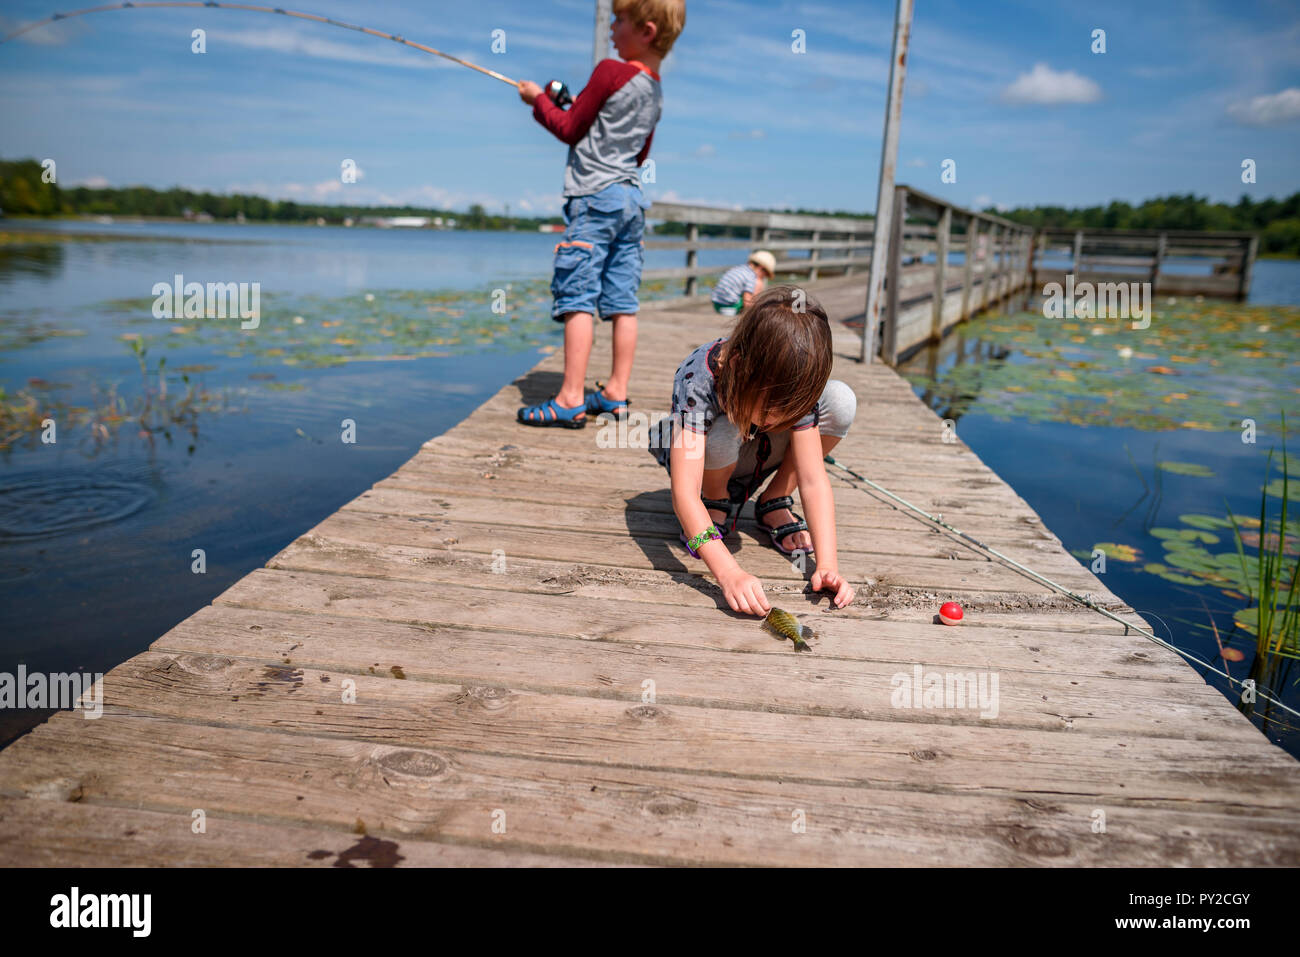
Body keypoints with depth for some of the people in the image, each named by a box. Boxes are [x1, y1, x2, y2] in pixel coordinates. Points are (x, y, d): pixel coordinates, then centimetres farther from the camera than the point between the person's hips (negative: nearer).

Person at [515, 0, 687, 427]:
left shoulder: (610, 72, -8)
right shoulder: (655, 92, 15)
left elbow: (569, 129, -3)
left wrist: (539, 100, 13)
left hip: (595, 196, -8)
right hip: (632, 199, 8)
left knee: (577, 299, -10)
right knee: (623, 301, 7)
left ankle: (570, 400, -13)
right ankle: (616, 393, 11)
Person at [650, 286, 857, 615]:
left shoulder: (794, 384, -28)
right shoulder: (699, 379, -38)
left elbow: (814, 480, -28)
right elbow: (683, 493, -45)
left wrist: (827, 565, -41)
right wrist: (730, 574, -57)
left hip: (756, 457, 3)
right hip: (701, 457, -3)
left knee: (841, 400, -22)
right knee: (724, 434, -40)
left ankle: (773, 504, -4)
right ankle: (717, 502, -5)